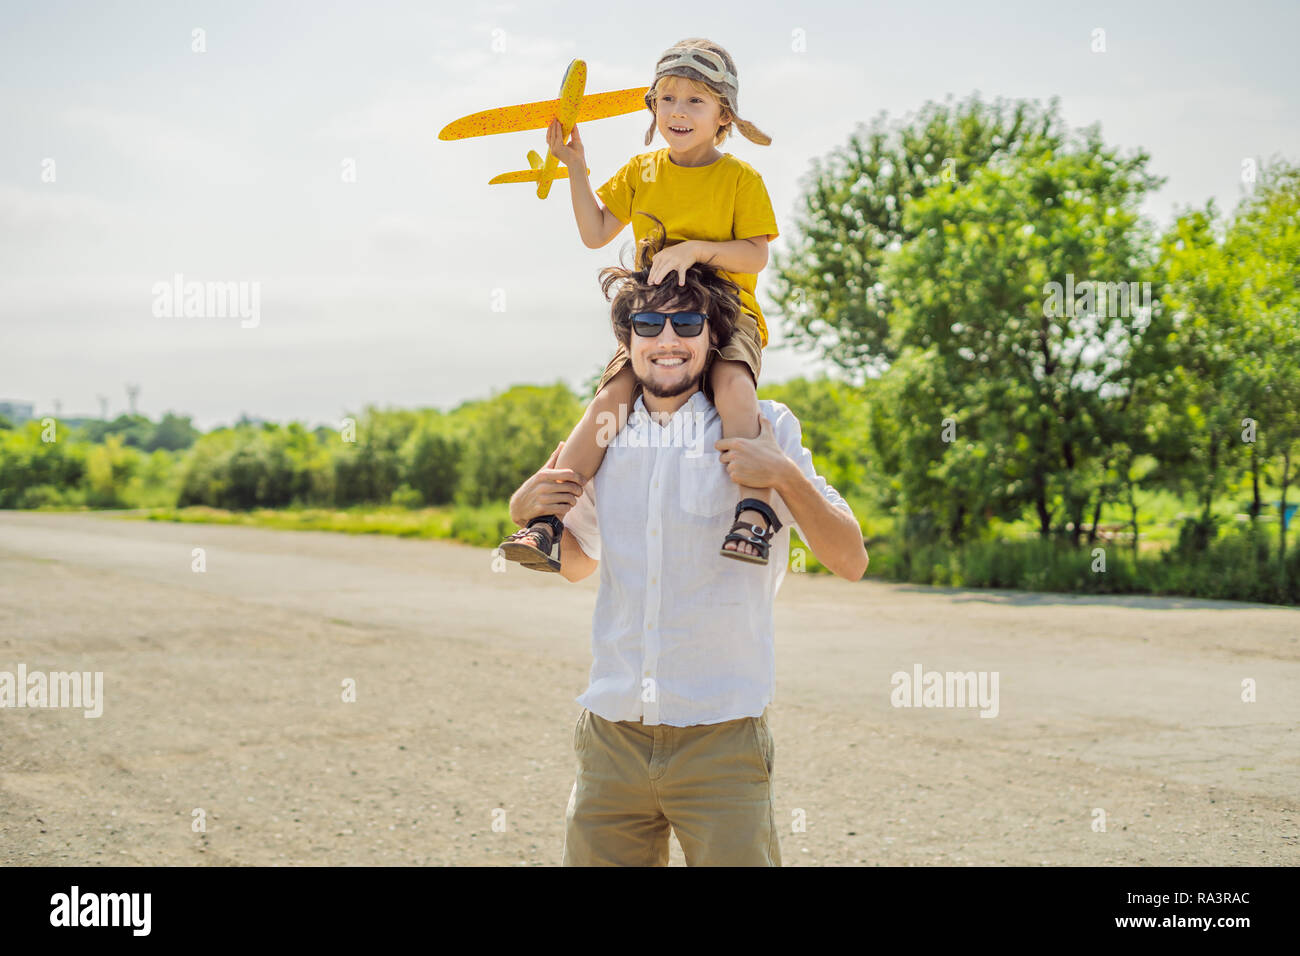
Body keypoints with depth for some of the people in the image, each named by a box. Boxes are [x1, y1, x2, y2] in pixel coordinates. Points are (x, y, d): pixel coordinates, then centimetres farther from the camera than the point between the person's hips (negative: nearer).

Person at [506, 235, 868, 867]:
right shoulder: (602, 440, 9)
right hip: (611, 736, 3)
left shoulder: (762, 431, -1)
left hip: (720, 741, -3)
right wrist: (527, 512, 6)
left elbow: (850, 561, -4)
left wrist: (785, 474, -18)